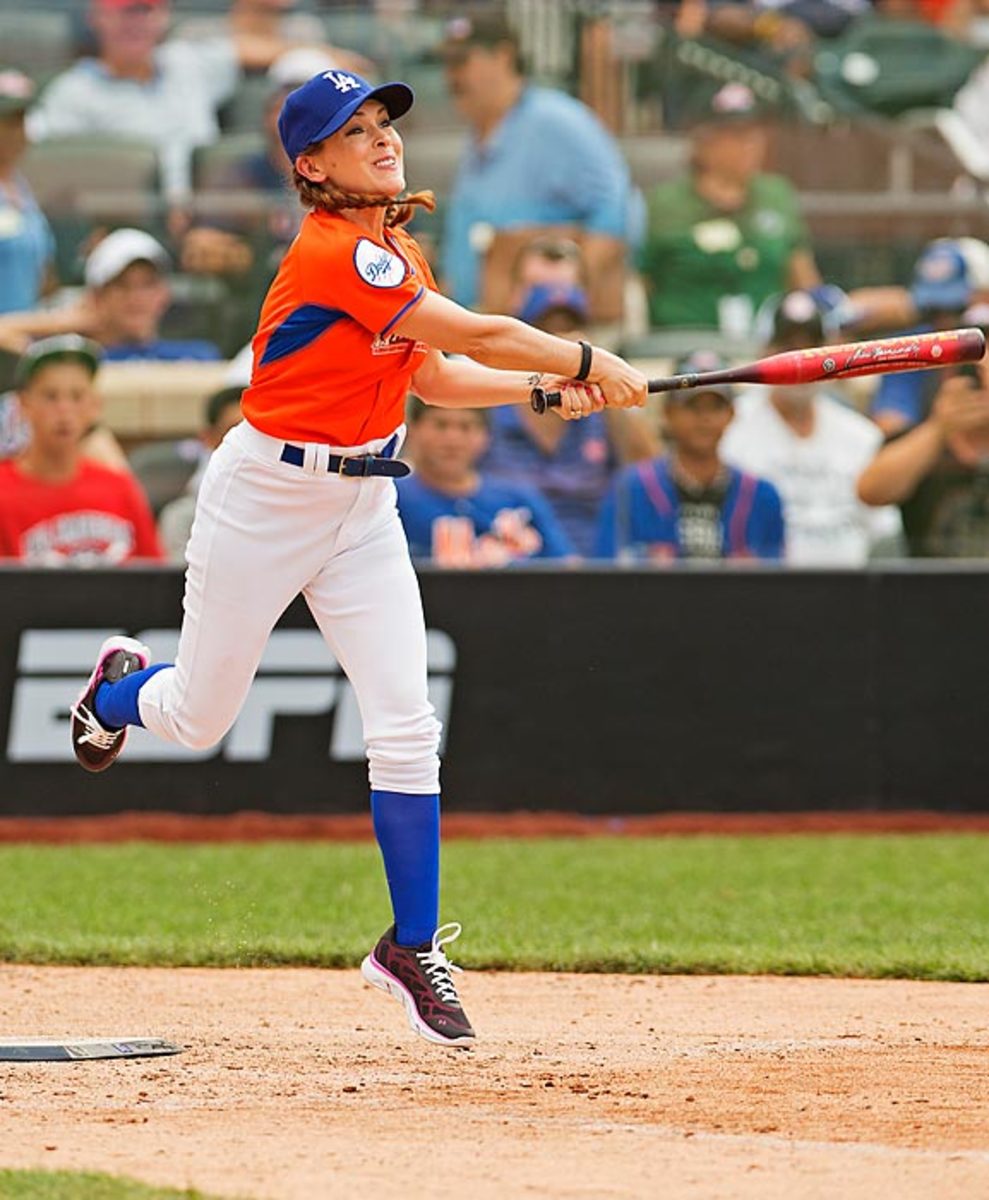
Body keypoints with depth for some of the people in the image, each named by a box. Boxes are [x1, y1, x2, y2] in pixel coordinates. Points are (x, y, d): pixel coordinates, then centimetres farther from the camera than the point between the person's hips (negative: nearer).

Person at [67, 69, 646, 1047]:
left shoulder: (391, 252, 5)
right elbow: (477, 334, -24)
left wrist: (547, 389, 0)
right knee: (198, 719, 10)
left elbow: (439, 379, 12)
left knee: (405, 730, -5)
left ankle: (413, 949, 4)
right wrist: (588, 362, -15)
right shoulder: (335, 254, -23)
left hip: (364, 506, 7)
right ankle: (122, 686, 48)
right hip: (266, 498, -7)